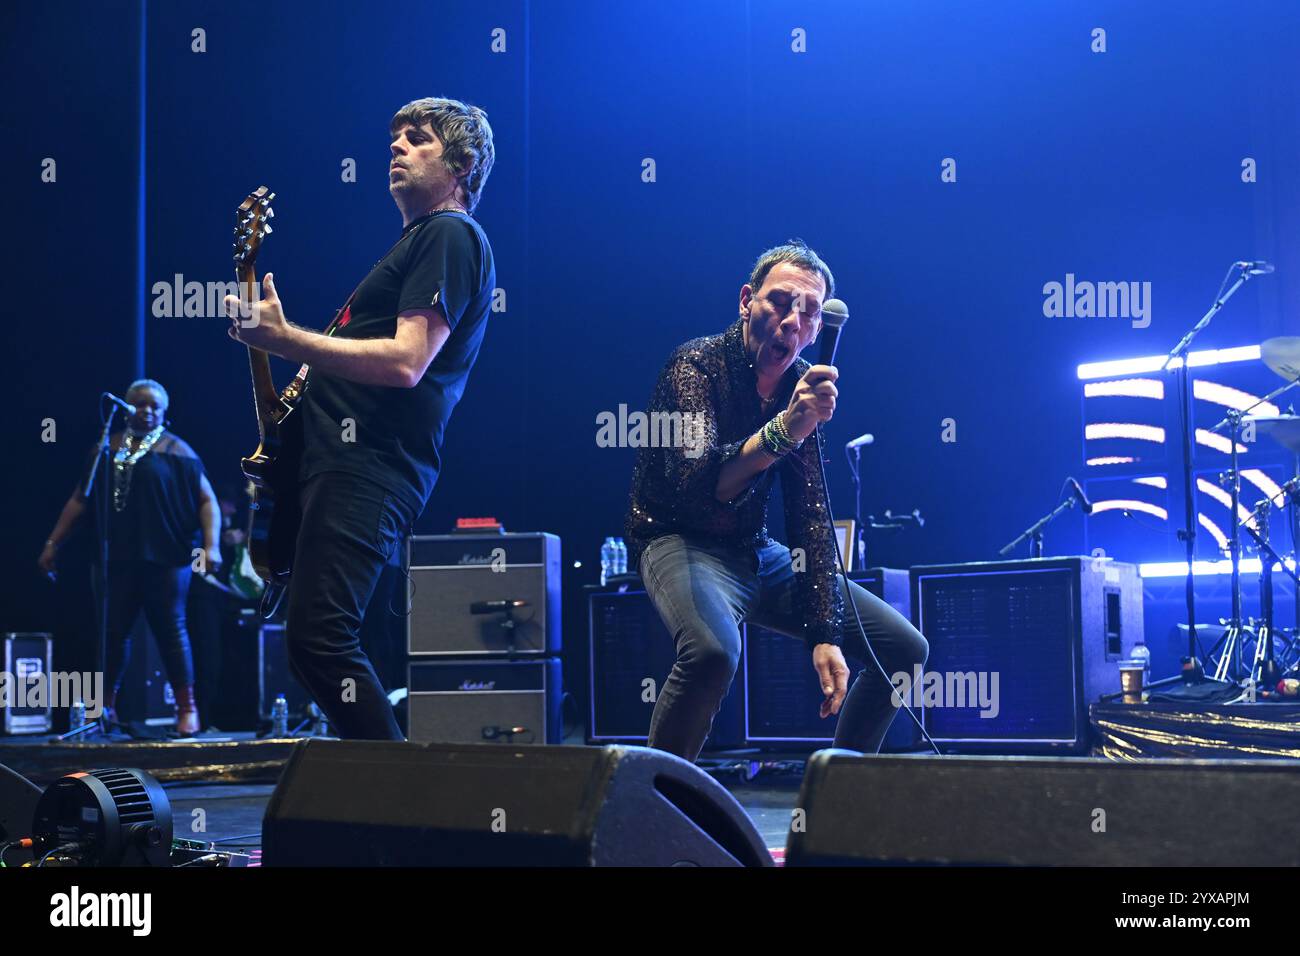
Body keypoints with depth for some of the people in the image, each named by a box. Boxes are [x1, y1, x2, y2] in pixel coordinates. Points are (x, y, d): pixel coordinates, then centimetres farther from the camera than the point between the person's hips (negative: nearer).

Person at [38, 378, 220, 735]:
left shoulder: (177, 451, 2)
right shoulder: (107, 449, 13)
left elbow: (207, 501, -2)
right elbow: (79, 499, 16)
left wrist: (211, 545, -15)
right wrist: (53, 542, 11)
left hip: (164, 558, -4)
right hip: (117, 557, 4)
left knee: (170, 629, -4)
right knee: (113, 630, 6)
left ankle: (187, 709, 1)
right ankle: (105, 707, 18)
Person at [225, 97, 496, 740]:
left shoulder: (451, 235, -5)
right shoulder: (419, 239, 27)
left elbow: (405, 362, -18)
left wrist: (284, 339, -17)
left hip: (367, 468, -11)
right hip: (344, 454, 11)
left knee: (317, 638, -19)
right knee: (318, 638, 11)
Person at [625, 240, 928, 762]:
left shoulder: (804, 384, 2)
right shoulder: (697, 363, -17)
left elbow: (812, 515, 1)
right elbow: (695, 487, -33)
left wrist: (825, 633, -7)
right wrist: (783, 430, -47)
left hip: (758, 552, 7)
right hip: (681, 541, -7)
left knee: (905, 648, 2)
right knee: (713, 651, -39)